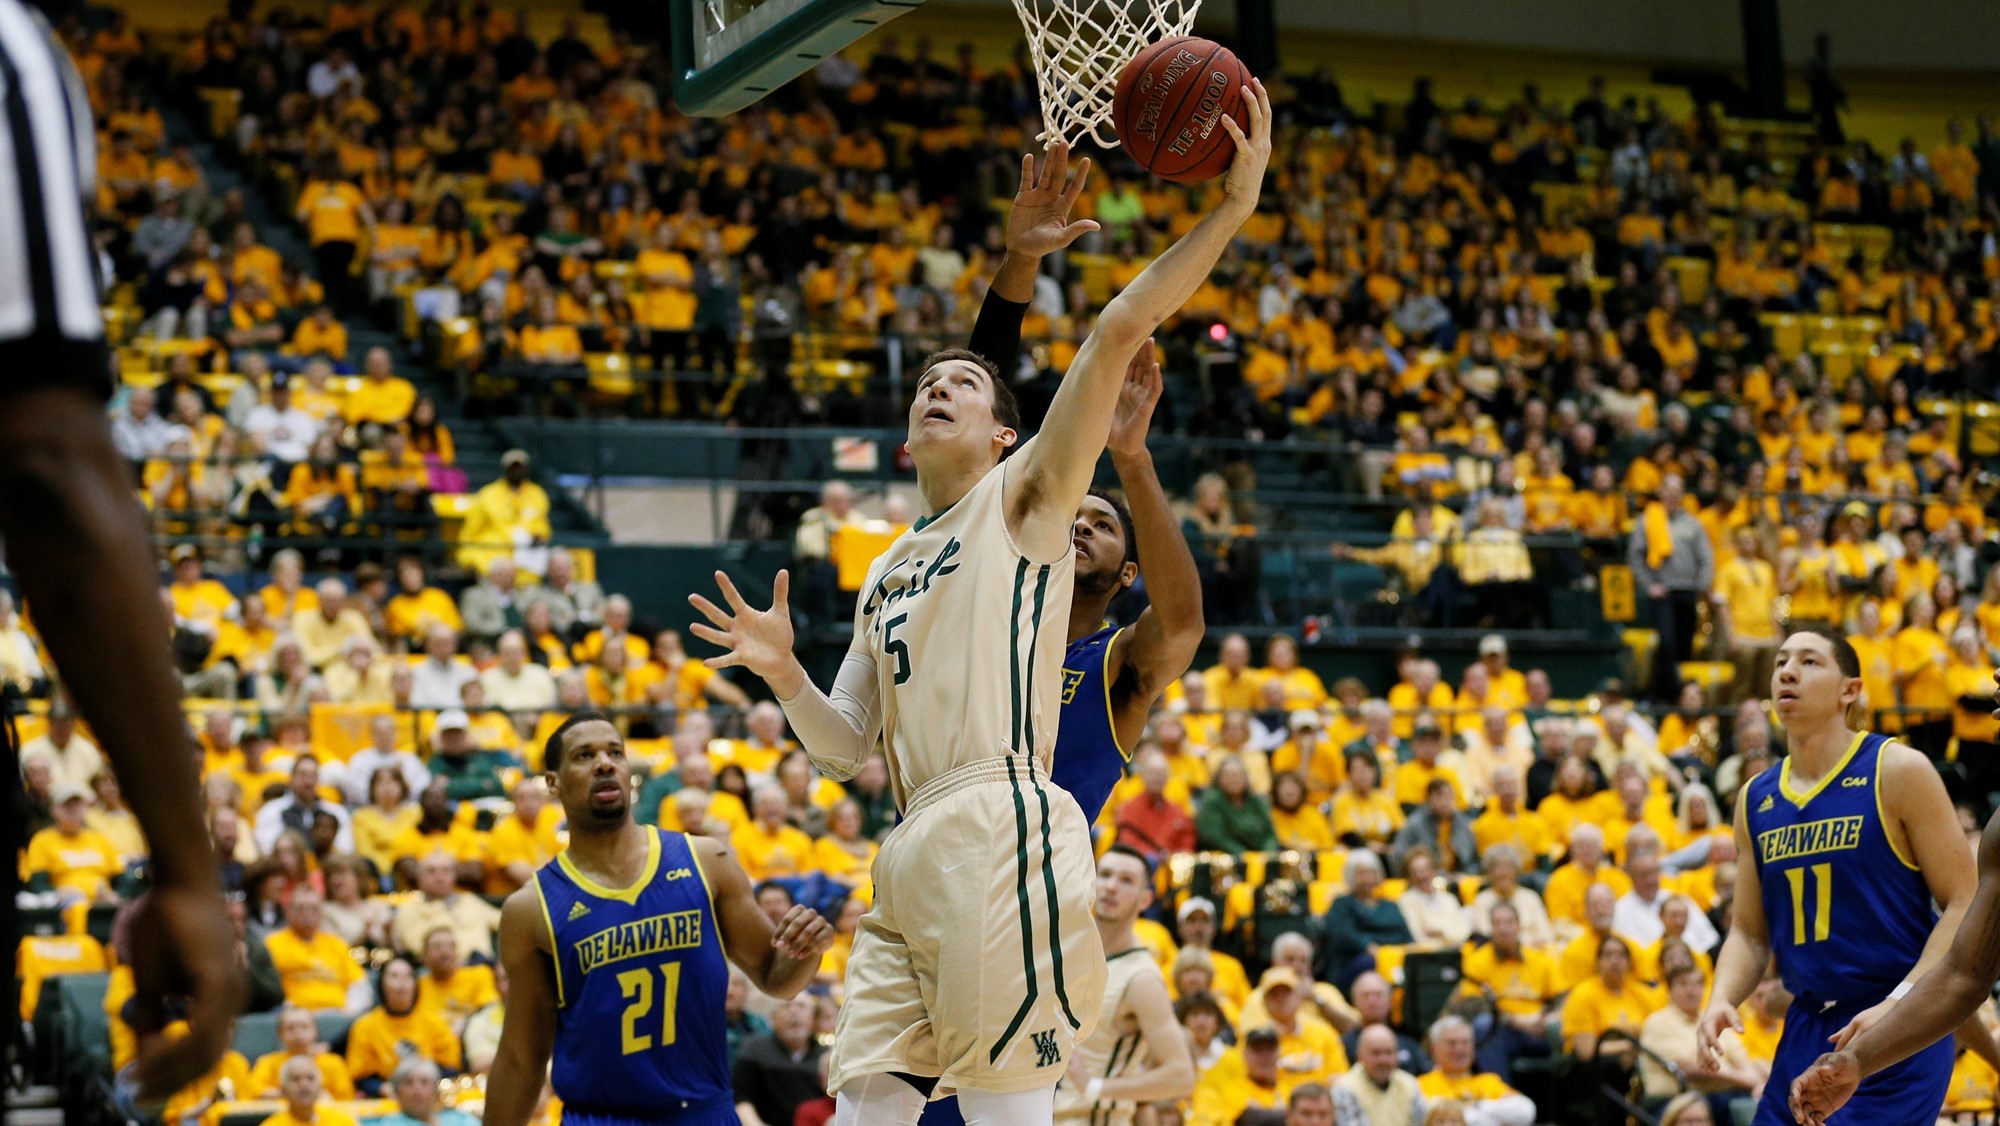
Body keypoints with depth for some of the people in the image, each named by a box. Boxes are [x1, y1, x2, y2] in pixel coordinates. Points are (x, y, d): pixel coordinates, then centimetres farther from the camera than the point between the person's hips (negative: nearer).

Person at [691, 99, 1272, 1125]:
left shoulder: (1023, 498, 6)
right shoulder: (886, 575, 25)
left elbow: (1119, 333, -5)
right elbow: (846, 747, 22)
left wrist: (1234, 206, -13)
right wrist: (783, 673, 3)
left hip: (1001, 827, -7)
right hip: (914, 852, 7)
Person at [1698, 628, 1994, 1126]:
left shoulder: (1897, 771, -6)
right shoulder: (1755, 800, 10)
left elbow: (1964, 906, -8)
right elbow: (1749, 933, 15)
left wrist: (1898, 1004, -19)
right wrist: (1721, 999, -6)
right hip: (1805, 1032, 6)